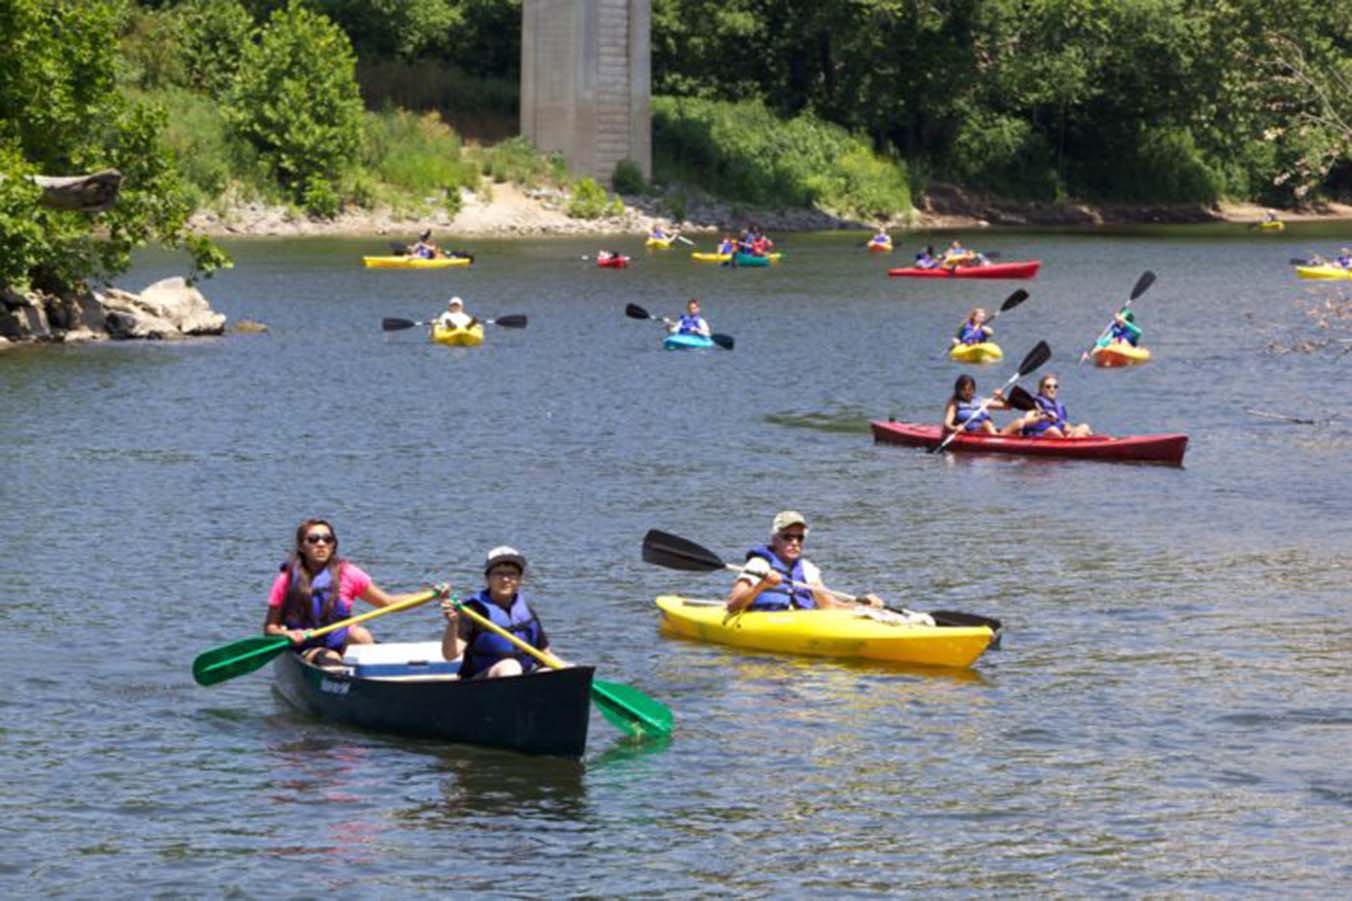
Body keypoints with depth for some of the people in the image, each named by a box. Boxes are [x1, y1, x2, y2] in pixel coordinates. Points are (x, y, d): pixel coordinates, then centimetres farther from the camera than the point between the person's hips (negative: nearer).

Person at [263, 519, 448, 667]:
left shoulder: (346, 573, 1)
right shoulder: (287, 580, -1)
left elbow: (387, 602, 5)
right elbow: (269, 627, 5)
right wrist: (287, 634, -18)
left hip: (344, 644, 2)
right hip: (307, 650, -2)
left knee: (359, 634, -31)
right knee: (330, 660, -35)